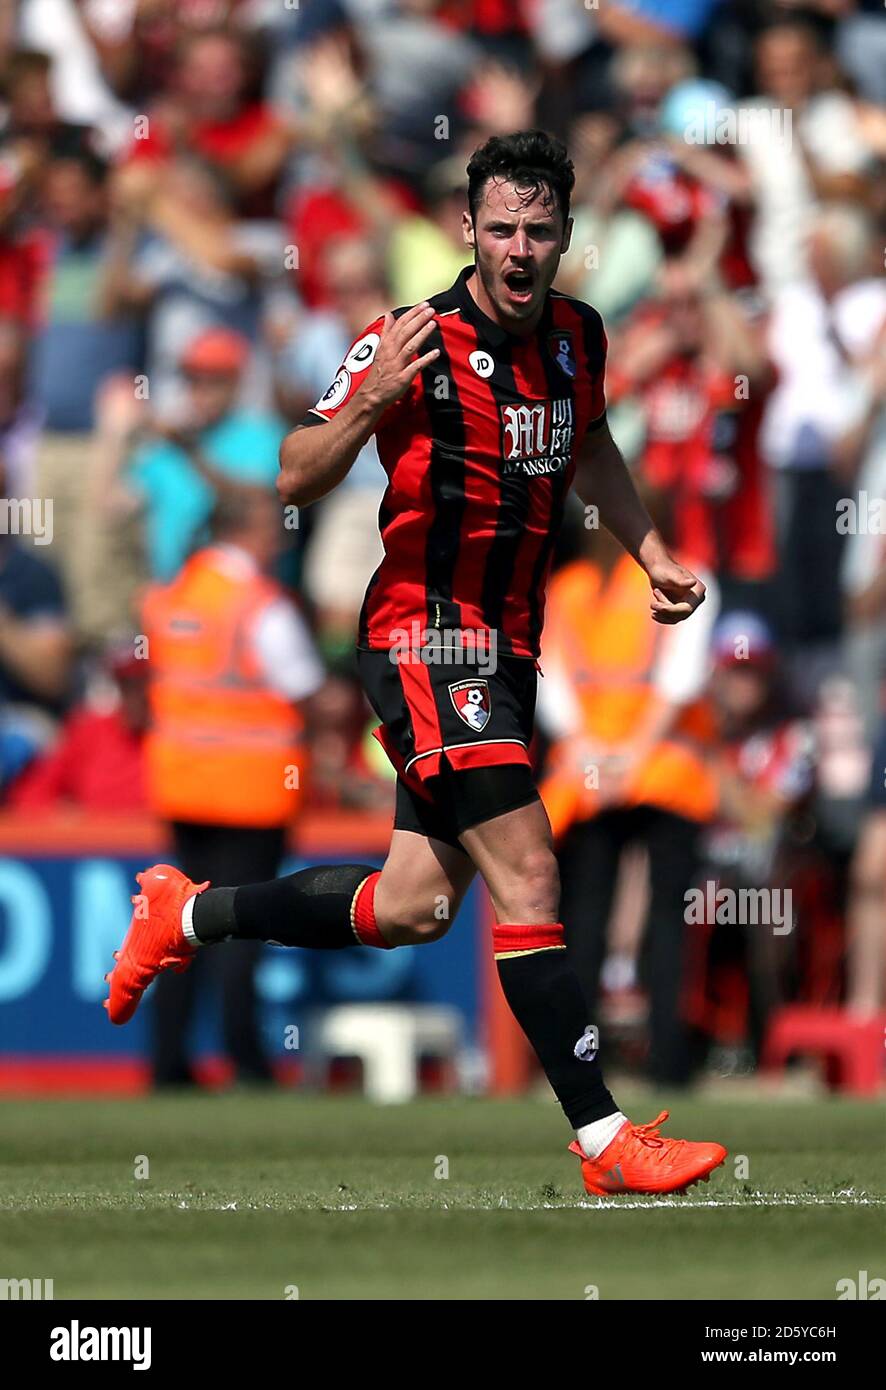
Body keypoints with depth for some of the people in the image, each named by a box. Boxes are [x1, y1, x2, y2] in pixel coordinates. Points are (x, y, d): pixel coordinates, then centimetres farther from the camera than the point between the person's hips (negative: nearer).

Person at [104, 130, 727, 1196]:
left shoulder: (577, 337, 5)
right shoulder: (410, 345, -15)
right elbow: (295, 483, -14)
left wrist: (651, 552, 19)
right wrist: (368, 403, -30)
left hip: (507, 648, 8)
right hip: (426, 638, -8)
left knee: (412, 908, 12)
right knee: (527, 880, -17)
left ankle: (189, 915, 32)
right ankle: (603, 1140, -17)